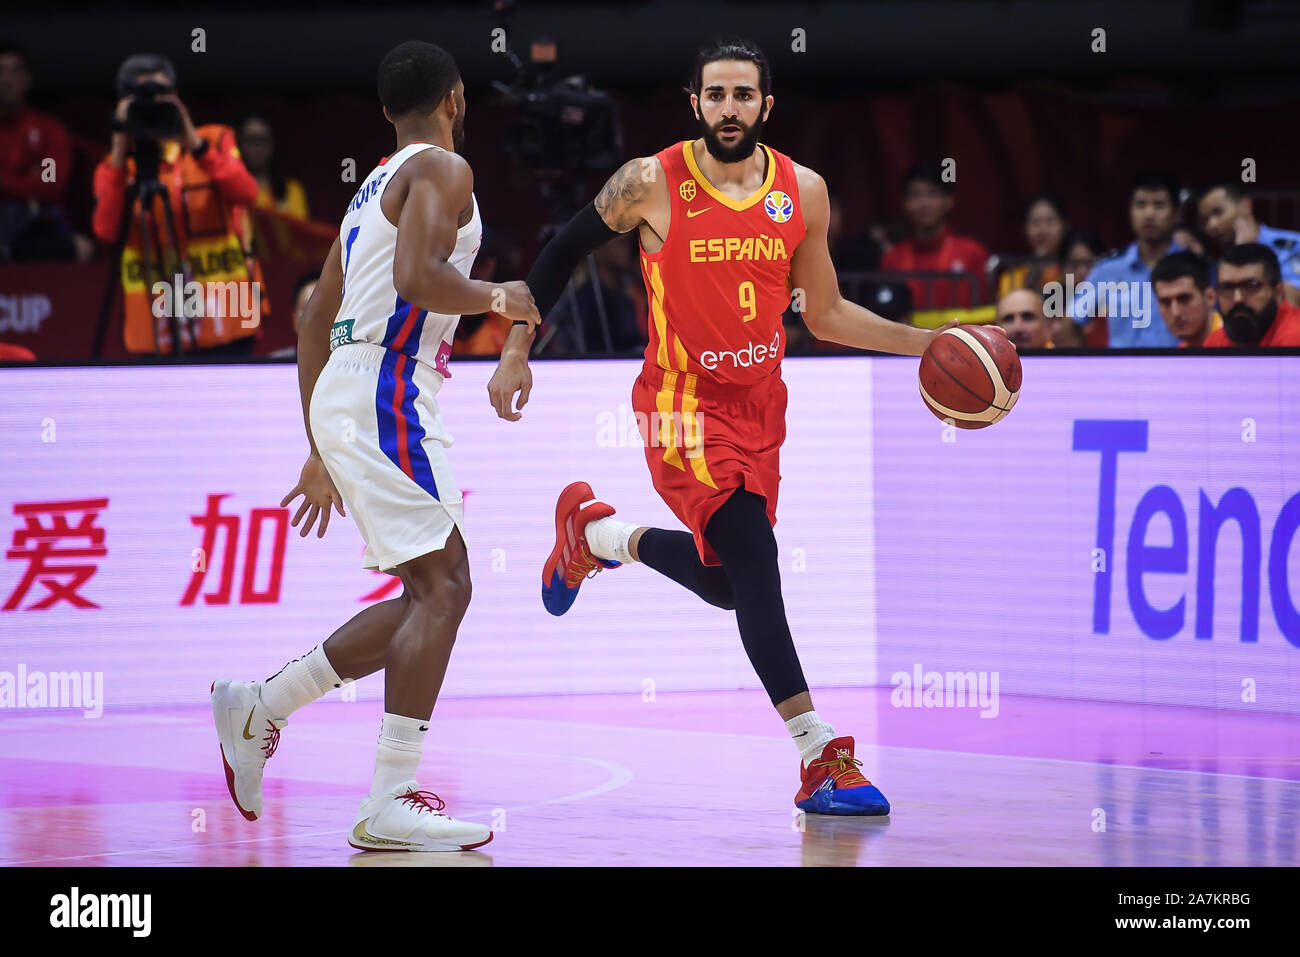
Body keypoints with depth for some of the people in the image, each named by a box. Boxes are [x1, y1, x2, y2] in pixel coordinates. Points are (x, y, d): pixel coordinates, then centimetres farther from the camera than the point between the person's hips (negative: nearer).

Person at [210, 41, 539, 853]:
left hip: (342, 392, 10)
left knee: (430, 597, 11)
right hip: (386, 395, -10)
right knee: (443, 587, -14)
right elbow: (418, 278, -23)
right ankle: (391, 804, -20)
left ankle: (259, 707, 13)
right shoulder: (443, 168, -5)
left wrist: (320, 452, 29)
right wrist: (499, 297, -4)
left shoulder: (377, 186, 24)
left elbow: (315, 322, 26)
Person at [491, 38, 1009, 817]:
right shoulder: (652, 184, -11)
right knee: (755, 560, -21)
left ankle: (596, 532, 40)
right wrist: (517, 353, -3)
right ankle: (822, 756, -19)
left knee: (727, 582, 13)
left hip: (760, 403, 5)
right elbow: (562, 254, 3)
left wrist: (929, 343, 0)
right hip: (683, 403, -5)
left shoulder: (803, 192, 0)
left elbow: (825, 315, 10)